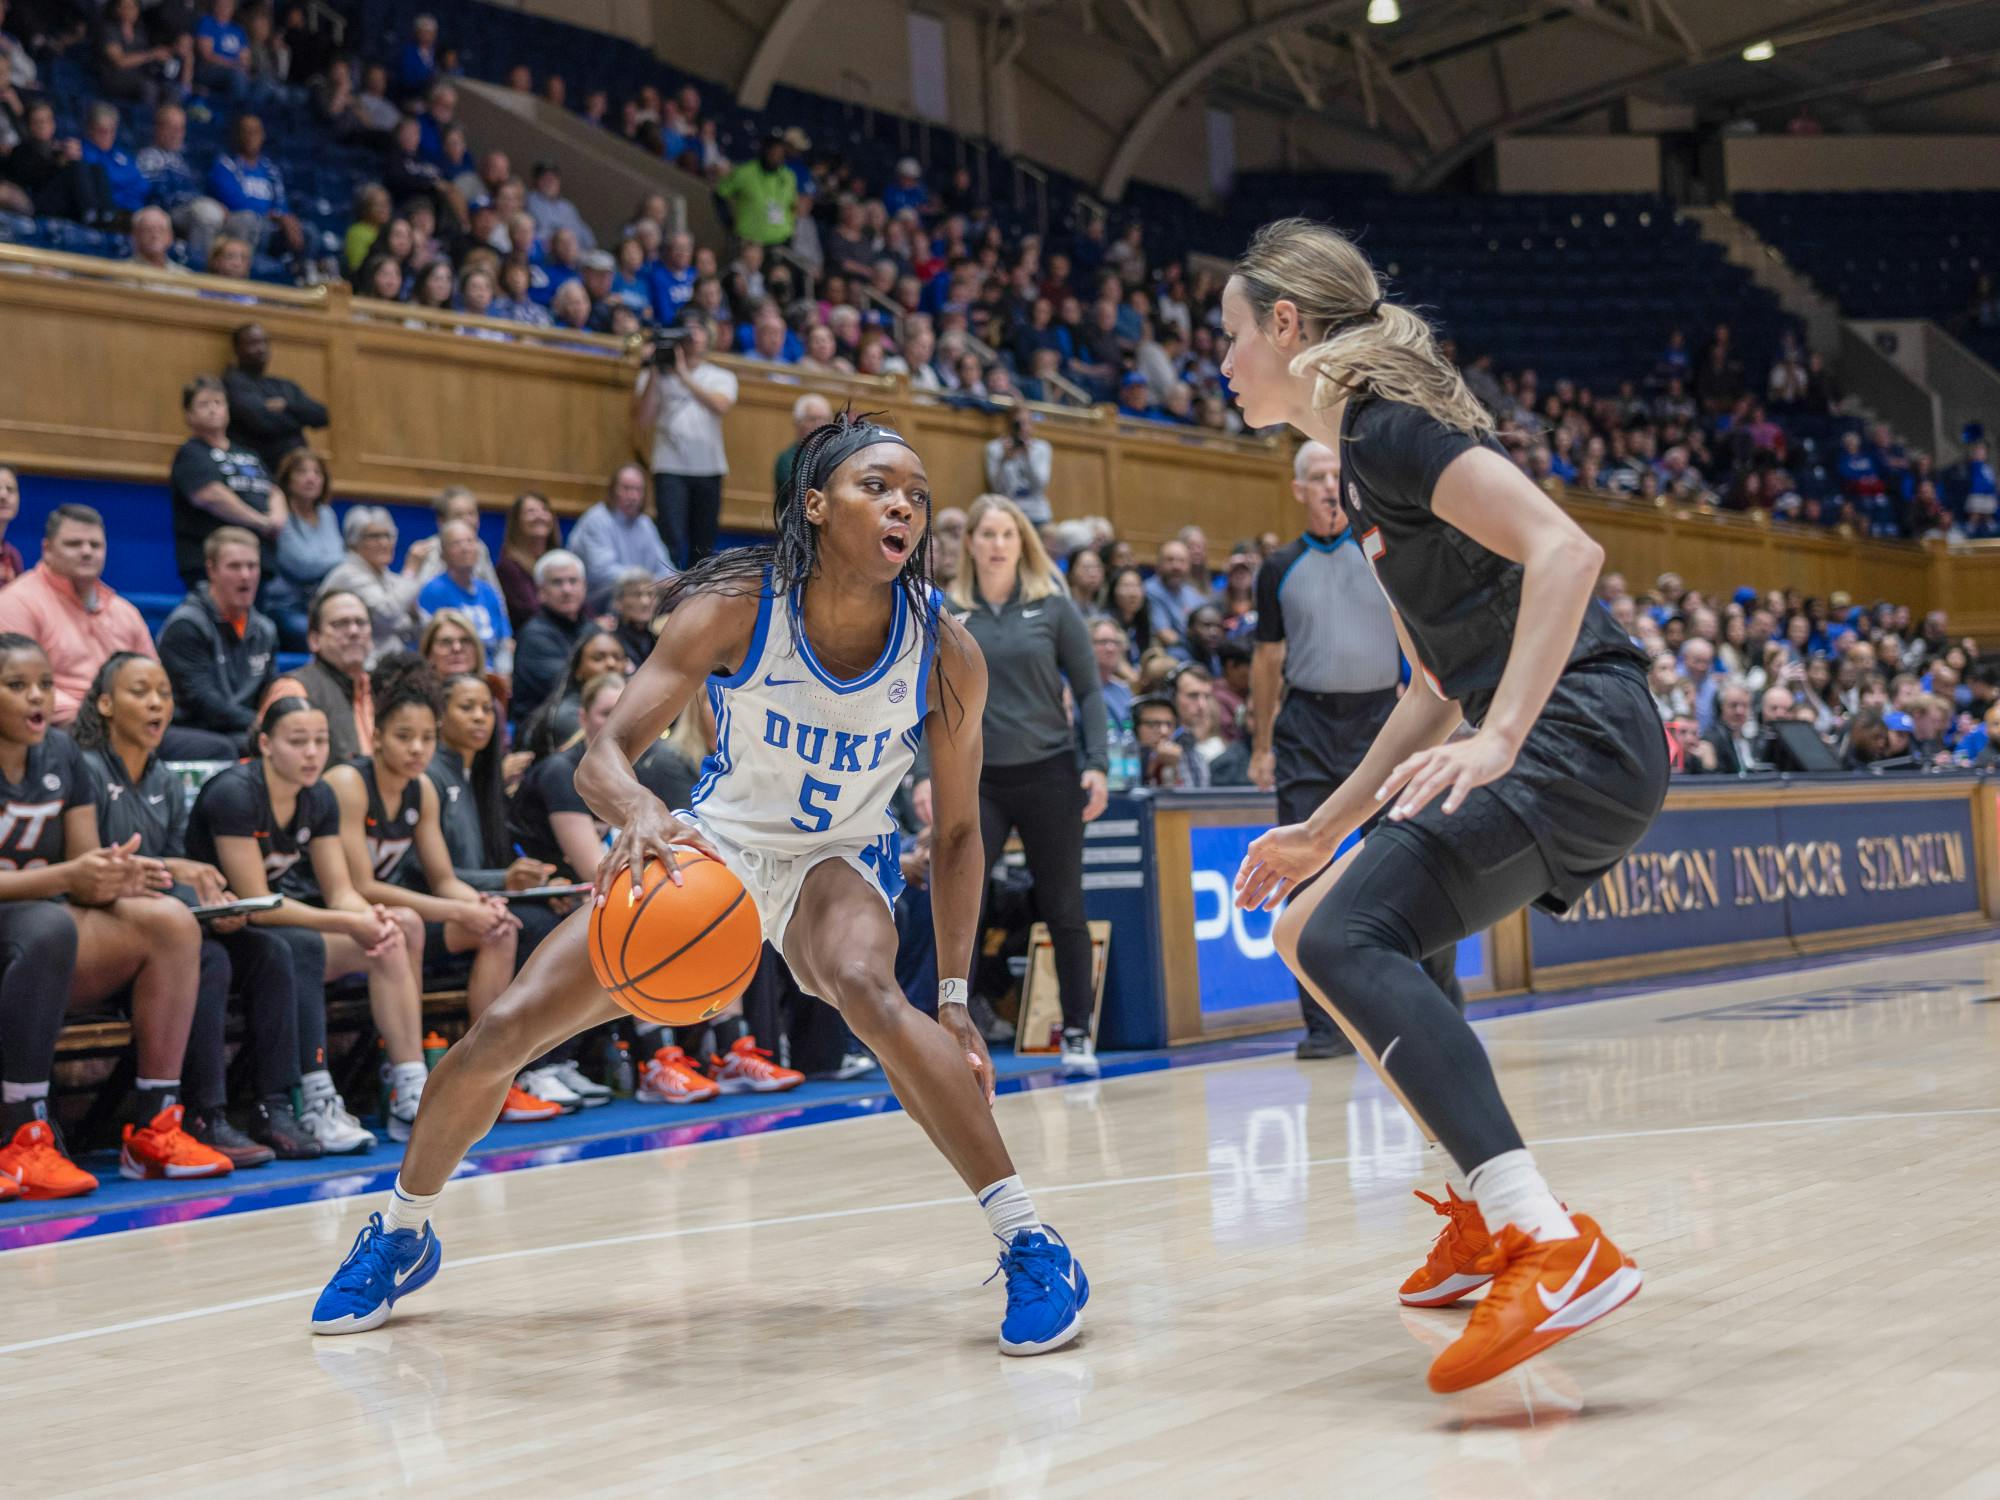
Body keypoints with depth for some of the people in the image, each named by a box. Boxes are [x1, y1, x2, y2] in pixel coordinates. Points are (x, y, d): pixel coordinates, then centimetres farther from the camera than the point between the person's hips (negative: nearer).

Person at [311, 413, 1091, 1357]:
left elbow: (956, 832, -7)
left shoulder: (946, 654, -19)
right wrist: (642, 816, -51)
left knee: (866, 988, -38)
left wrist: (954, 1000, -12)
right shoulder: (735, 608, -22)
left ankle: (1031, 1243, -30)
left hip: (837, 863, -1)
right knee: (501, 1033, -6)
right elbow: (604, 754, -27)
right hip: (707, 852, 1)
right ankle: (401, 1235, 23)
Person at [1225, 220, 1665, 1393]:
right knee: (1324, 929, 17)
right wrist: (1323, 833, 28)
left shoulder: (1388, 424, -8)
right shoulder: (1362, 461, 21)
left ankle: (1554, 1243, -33)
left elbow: (1565, 550, -23)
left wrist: (1497, 742, -31)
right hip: (1547, 748, 10)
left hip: (1583, 734, -10)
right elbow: (1441, 685, 26)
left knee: (1344, 939, -23)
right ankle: (1491, 1217, 18)